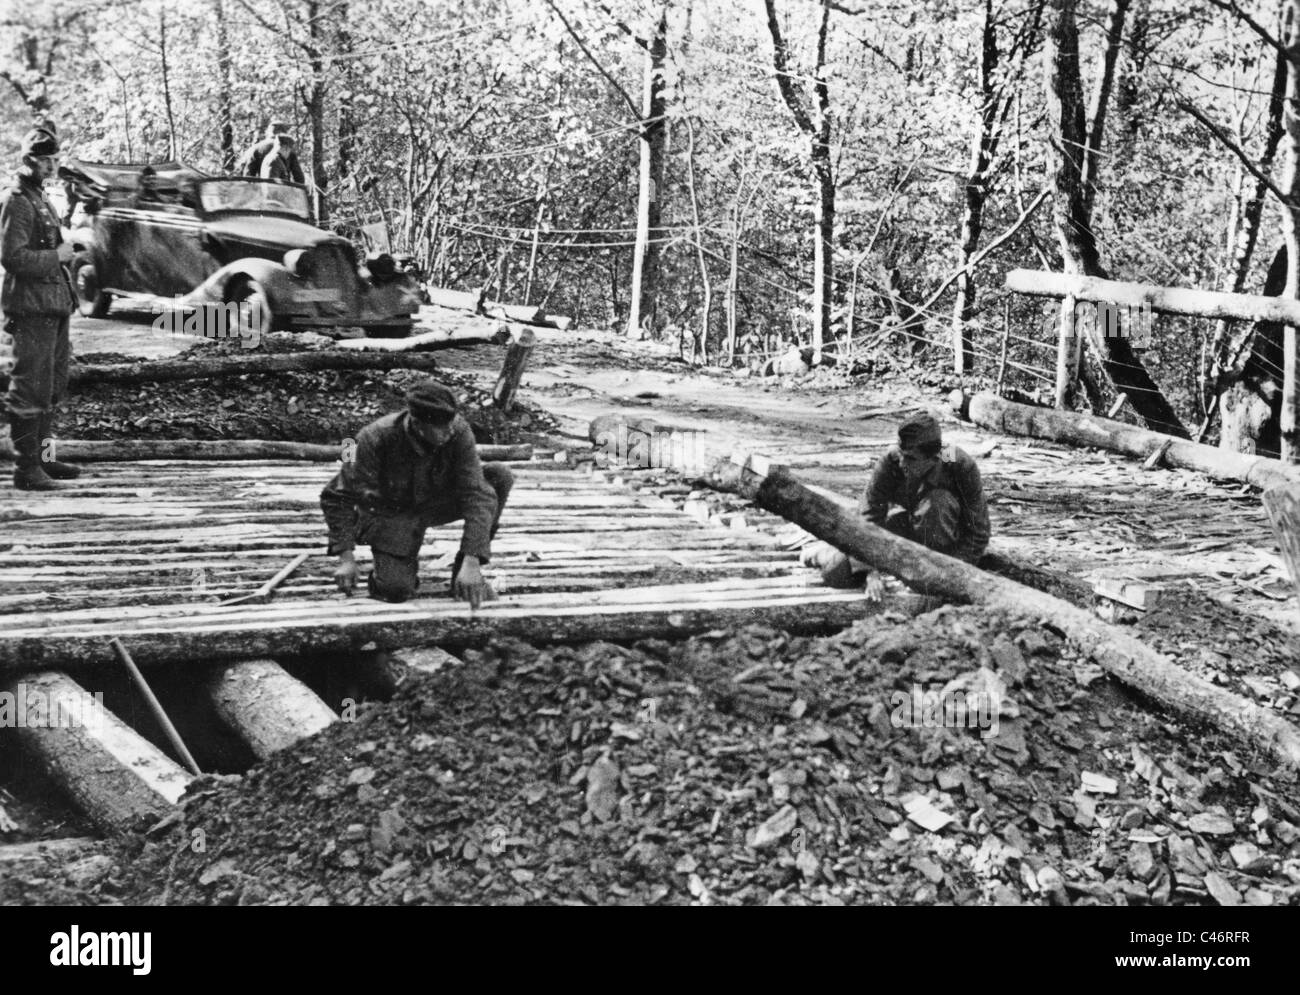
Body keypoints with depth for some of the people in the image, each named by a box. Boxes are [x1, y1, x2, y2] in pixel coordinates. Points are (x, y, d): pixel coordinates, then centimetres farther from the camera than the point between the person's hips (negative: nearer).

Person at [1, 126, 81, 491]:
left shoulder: (40, 197, 17)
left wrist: (62, 253, 13)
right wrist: (57, 256, -14)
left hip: (54, 307, 10)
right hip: (32, 308, -10)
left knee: (53, 386, 16)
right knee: (31, 388, -9)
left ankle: (42, 458, 25)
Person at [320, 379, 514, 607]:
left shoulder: (458, 432, -27)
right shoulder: (377, 439, -31)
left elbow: (476, 494, -29)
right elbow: (338, 497, -23)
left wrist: (471, 562, -38)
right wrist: (345, 558, -30)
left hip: (435, 502, 3)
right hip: (390, 511, -3)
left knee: (500, 477, -21)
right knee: (396, 590, -26)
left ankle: (464, 571, -9)